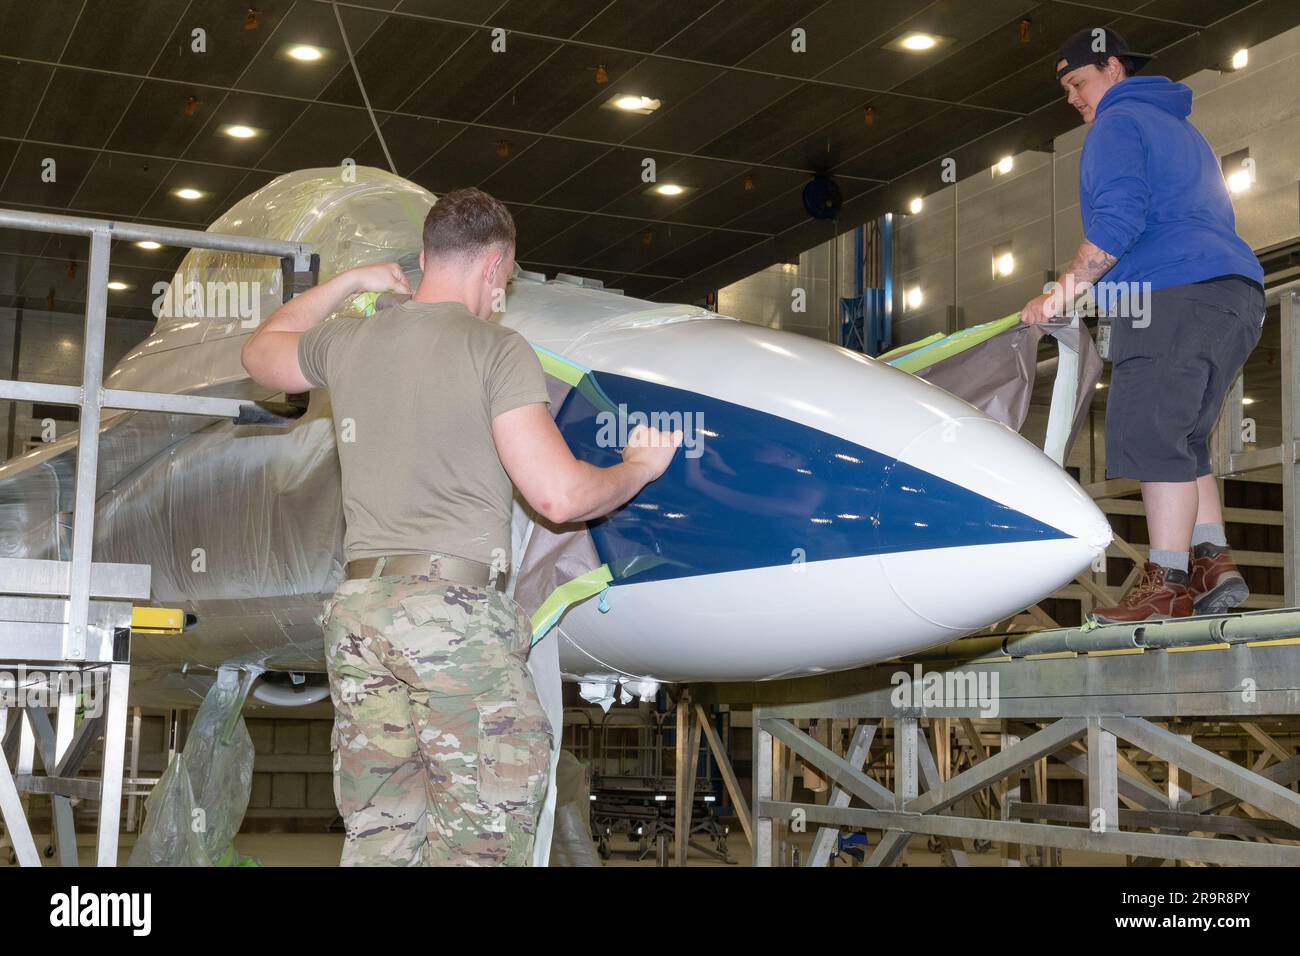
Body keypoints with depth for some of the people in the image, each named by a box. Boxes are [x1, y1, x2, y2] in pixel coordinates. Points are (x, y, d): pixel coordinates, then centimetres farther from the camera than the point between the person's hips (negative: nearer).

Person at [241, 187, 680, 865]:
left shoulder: (348, 342, 13)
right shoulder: (495, 350, -4)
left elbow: (261, 356, 36)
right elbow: (560, 496, -11)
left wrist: (349, 283, 44)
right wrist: (638, 467, 8)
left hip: (359, 609, 6)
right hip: (457, 606, -6)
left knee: (380, 839, 10)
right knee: (479, 842, -3)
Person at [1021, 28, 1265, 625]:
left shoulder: (1117, 124, 1)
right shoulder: (1180, 128, 30)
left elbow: (1117, 222, -14)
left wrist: (1061, 293, -9)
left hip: (1175, 299, -10)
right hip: (1236, 296, 10)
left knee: (1151, 437, -12)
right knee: (1181, 441, 13)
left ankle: (1167, 585, -15)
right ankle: (1212, 564, 6)